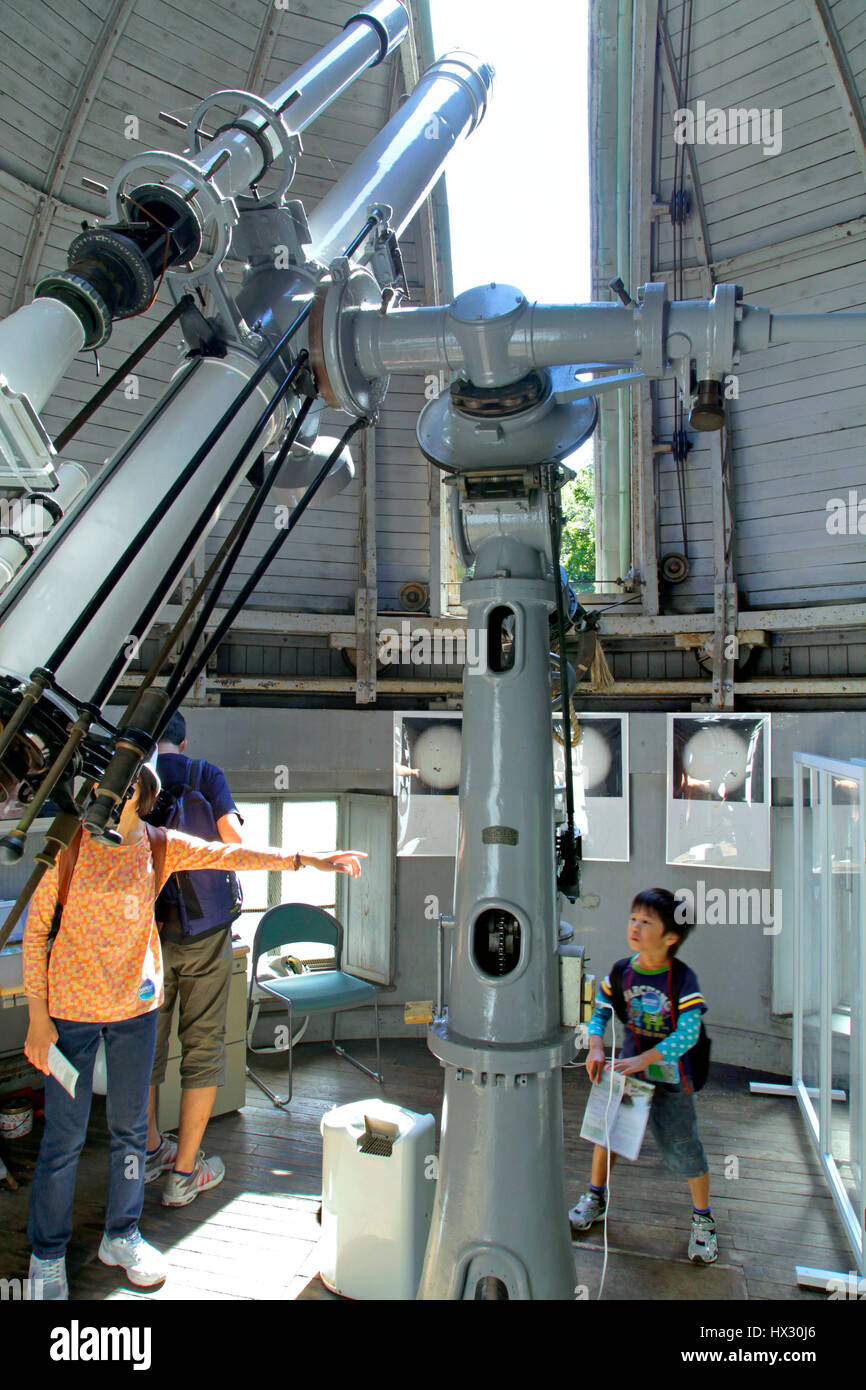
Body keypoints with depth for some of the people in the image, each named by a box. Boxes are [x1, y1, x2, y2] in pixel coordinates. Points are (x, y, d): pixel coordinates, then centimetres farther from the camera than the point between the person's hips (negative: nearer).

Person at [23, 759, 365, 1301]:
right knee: (65, 1135, 5)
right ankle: (47, 1255, 27)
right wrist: (38, 1018, -7)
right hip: (71, 1006, -3)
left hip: (136, 1004, 3)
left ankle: (121, 1235, 34)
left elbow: (231, 854, -4)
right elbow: (36, 932, -5)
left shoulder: (160, 846, 0)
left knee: (131, 1126, 13)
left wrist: (309, 860, -13)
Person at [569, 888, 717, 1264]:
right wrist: (596, 1047, -14)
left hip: (670, 1073, -4)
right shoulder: (621, 972, -9)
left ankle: (702, 1219, 28)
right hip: (629, 1064, 4)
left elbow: (688, 1034, -25)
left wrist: (645, 1060, -30)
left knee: (682, 1146, 4)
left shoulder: (683, 979, -22)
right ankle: (596, 1197, 37)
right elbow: (600, 1010, 2)